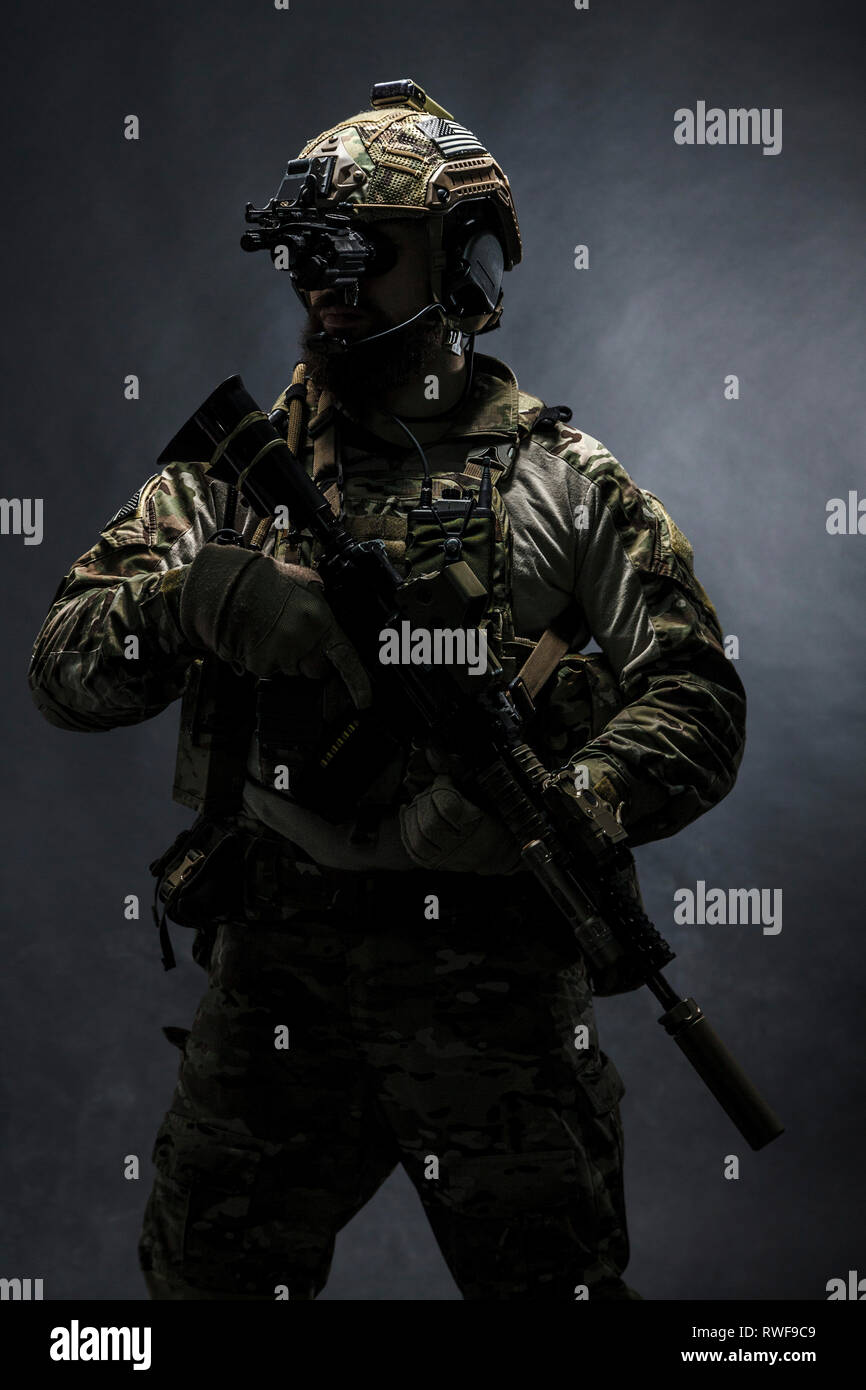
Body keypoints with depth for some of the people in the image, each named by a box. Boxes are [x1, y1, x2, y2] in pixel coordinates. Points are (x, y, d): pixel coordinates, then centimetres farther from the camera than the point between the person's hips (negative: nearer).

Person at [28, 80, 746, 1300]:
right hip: (270, 982, 2)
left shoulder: (566, 483, 3)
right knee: (210, 1278, 14)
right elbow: (65, 670, -1)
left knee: (555, 1286, 10)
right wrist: (203, 595, -21)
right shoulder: (236, 472, 7)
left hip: (497, 986, -1)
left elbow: (697, 703, -2)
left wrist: (555, 812, -21)